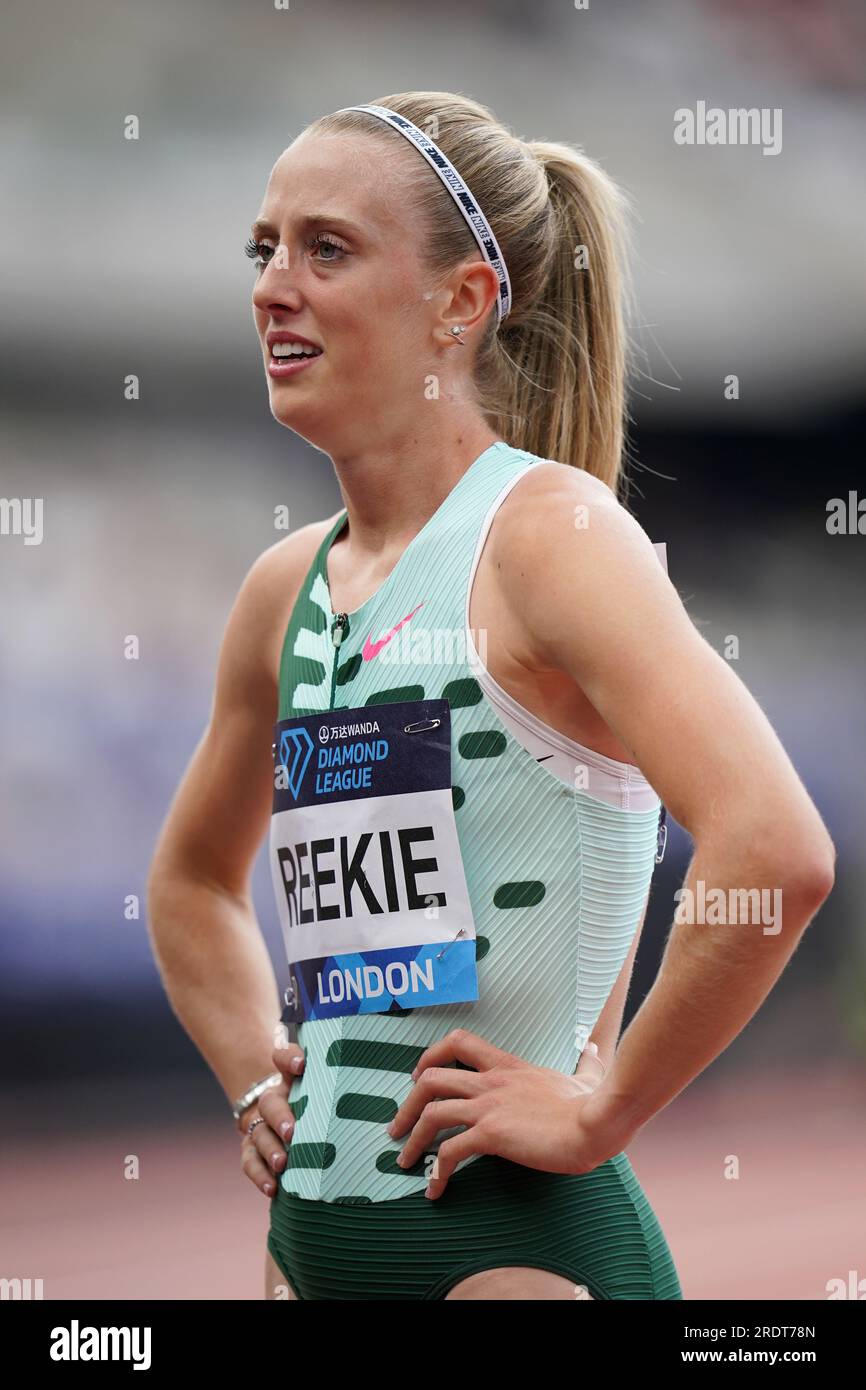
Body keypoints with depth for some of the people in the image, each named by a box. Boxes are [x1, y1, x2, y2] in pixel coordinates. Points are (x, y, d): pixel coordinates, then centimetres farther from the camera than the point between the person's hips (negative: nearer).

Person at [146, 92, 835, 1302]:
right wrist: (255, 1074, 14)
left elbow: (776, 852, -25)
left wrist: (599, 1109, -17)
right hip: (314, 1236, 7)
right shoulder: (287, 589, 10)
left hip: (518, 1246, -7)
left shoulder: (549, 531, -11)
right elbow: (192, 880, 29)